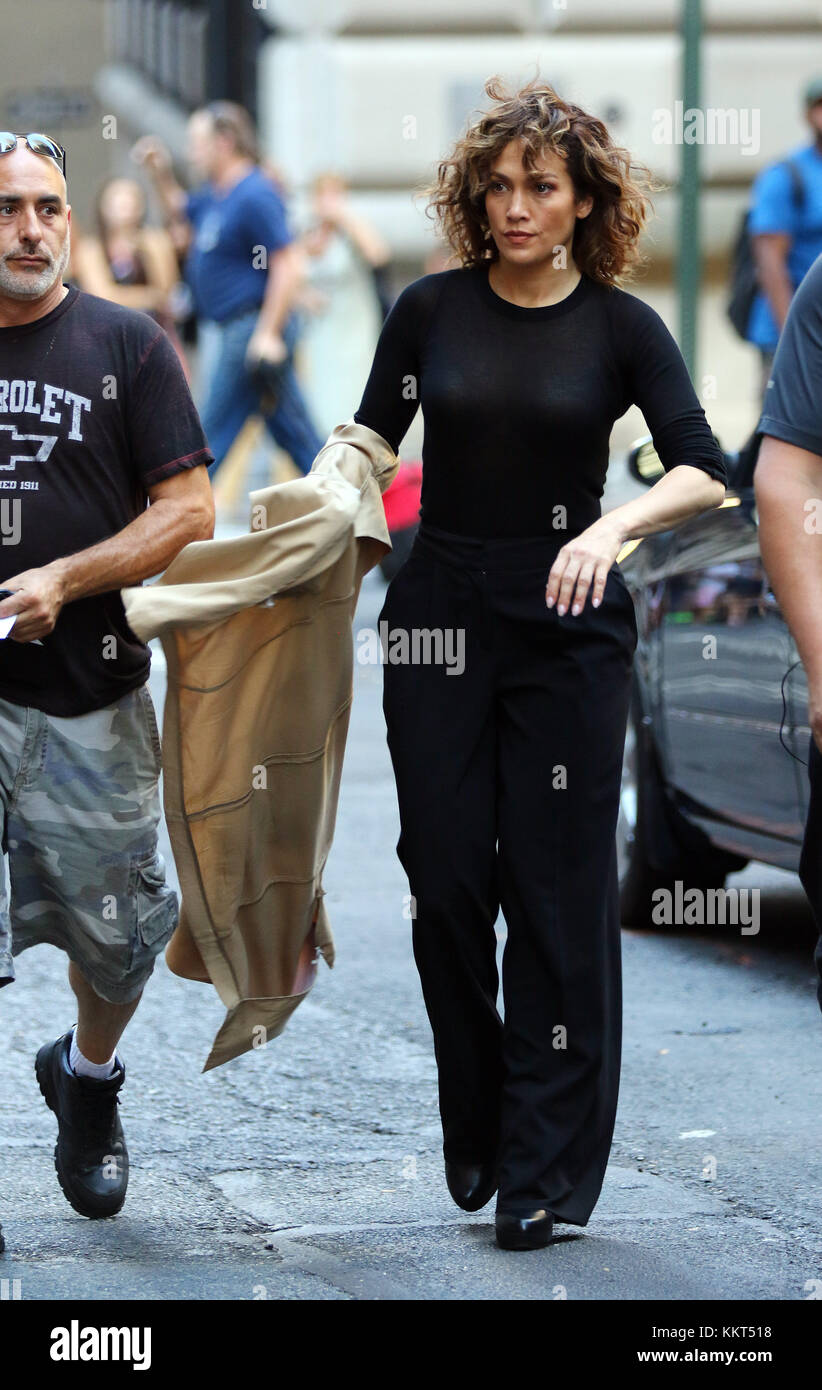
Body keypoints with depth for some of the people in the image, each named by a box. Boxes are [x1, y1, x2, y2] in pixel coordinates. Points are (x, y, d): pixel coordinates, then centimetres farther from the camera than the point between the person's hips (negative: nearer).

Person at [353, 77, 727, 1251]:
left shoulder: (621, 327, -1)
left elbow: (703, 469, -11)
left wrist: (616, 525, -28)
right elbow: (370, 446, 8)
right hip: (441, 618, 2)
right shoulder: (433, 311, 4)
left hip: (569, 626, -2)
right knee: (446, 881, 1)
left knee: (558, 888, -4)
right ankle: (474, 1130, 19)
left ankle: (546, 1173, 1)